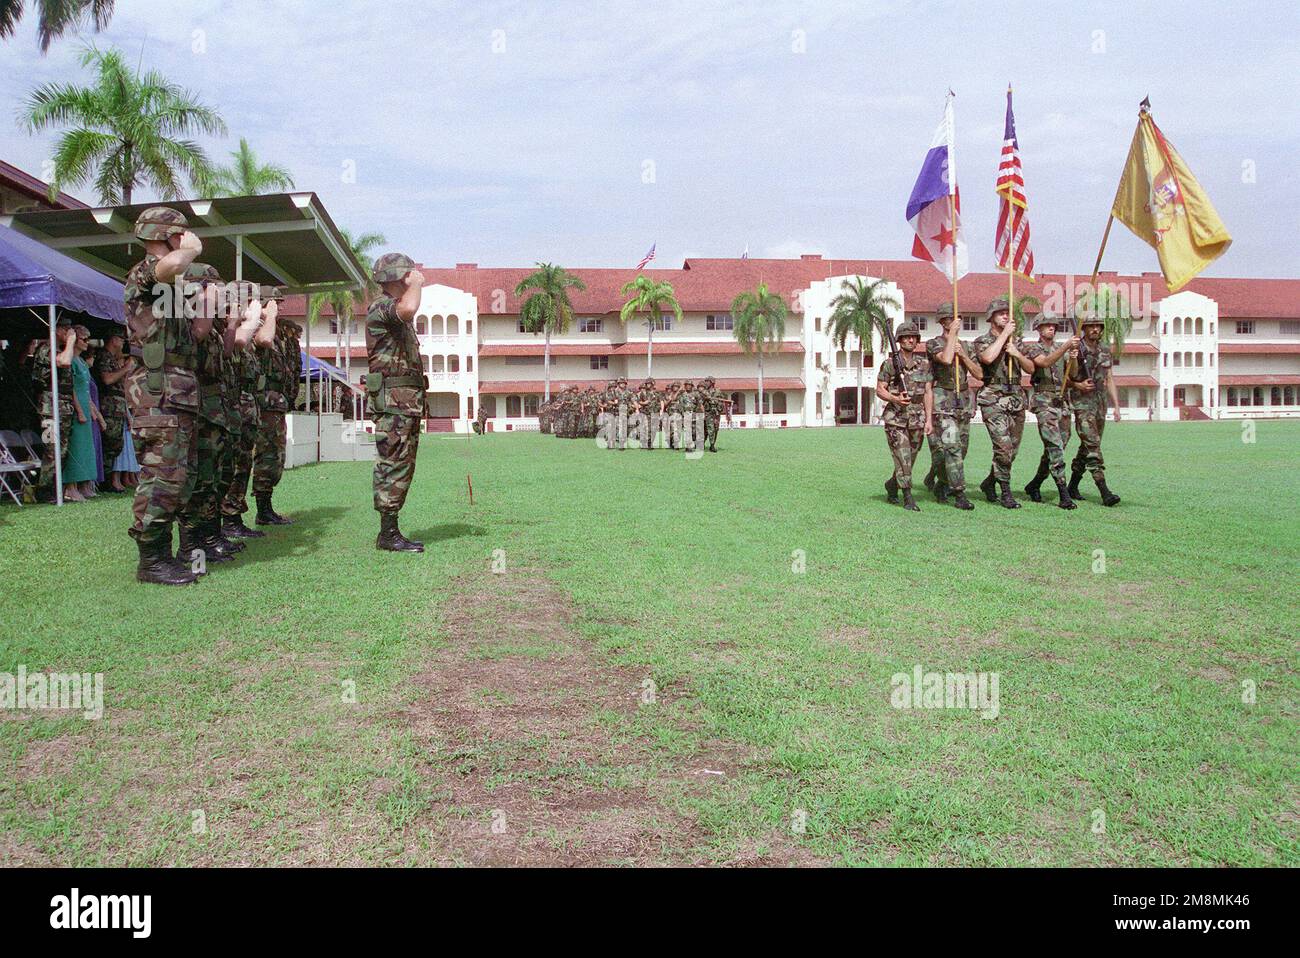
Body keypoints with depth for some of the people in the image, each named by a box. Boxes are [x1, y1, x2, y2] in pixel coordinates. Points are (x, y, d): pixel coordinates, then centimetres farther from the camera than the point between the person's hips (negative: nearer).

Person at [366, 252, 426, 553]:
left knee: (402, 466, 11)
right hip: (393, 401, -10)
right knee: (393, 466, -9)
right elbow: (408, 308, -35)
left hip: (407, 401, 10)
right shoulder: (381, 307, -11)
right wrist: (417, 283, -15)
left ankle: (390, 530, 16)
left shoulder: (394, 310, 23)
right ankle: (388, 534, -6)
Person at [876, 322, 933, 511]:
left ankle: (891, 484, 34)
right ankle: (908, 498, -6)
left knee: (909, 460, 11)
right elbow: (879, 390, 0)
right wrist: (895, 399, -20)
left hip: (917, 418, 4)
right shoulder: (889, 363, -2)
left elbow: (928, 392, 6)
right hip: (895, 417, -4)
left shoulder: (924, 363, 7)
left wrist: (929, 419, 0)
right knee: (902, 458, -10)